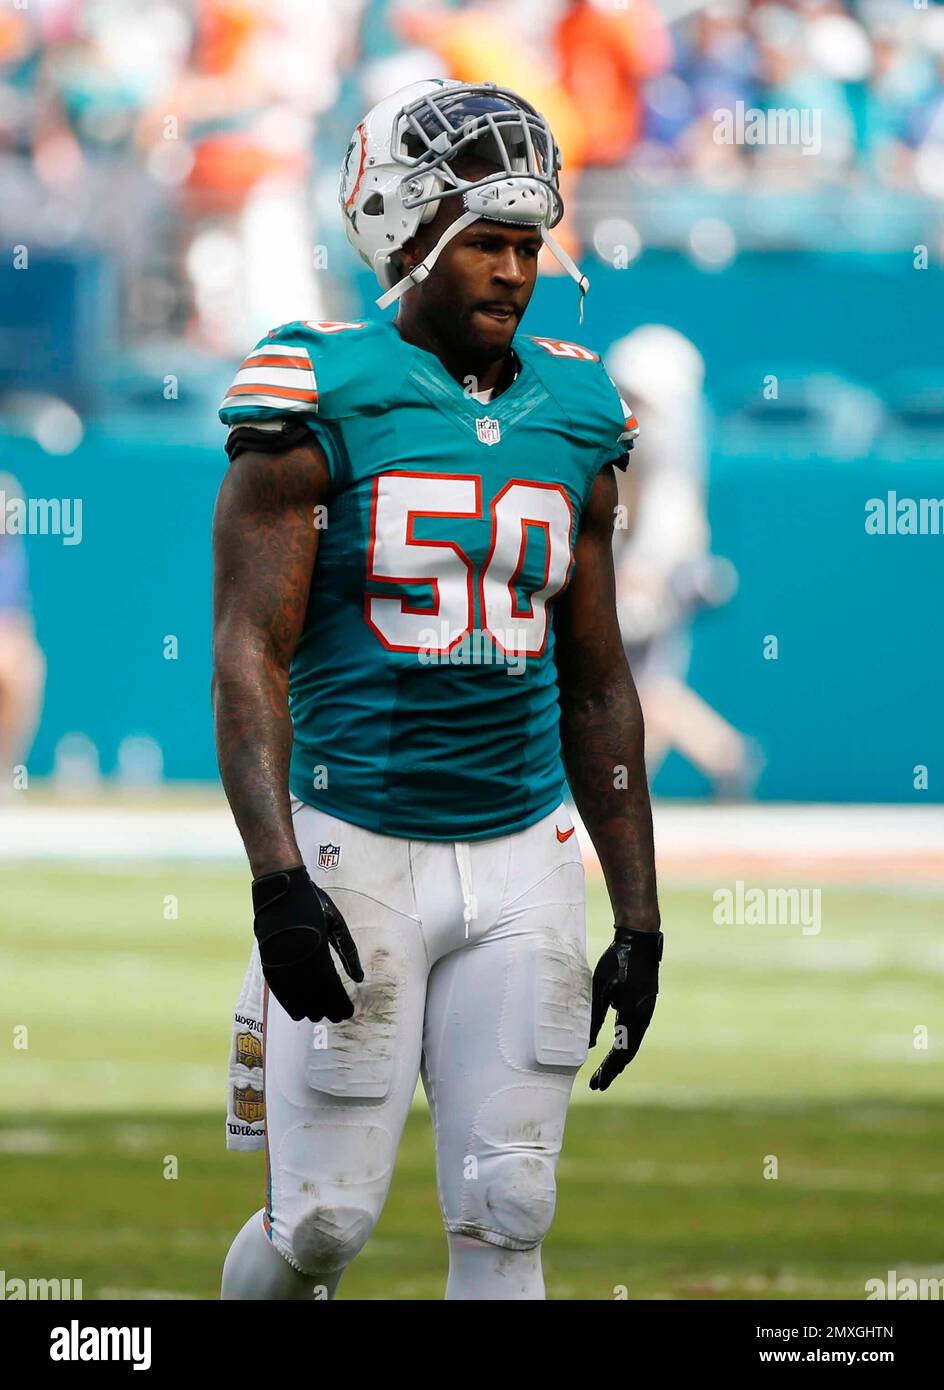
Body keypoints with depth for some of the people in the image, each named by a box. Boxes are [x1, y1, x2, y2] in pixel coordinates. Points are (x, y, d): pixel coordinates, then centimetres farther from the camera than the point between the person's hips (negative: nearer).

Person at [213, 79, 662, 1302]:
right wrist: (275, 873, -24)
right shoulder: (325, 399, -8)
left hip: (521, 858, 4)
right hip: (355, 850, -4)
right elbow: (250, 652, -13)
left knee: (505, 1220, 1)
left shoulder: (573, 418, 8)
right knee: (324, 1223, -2)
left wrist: (637, 915, 11)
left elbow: (596, 684, 14)